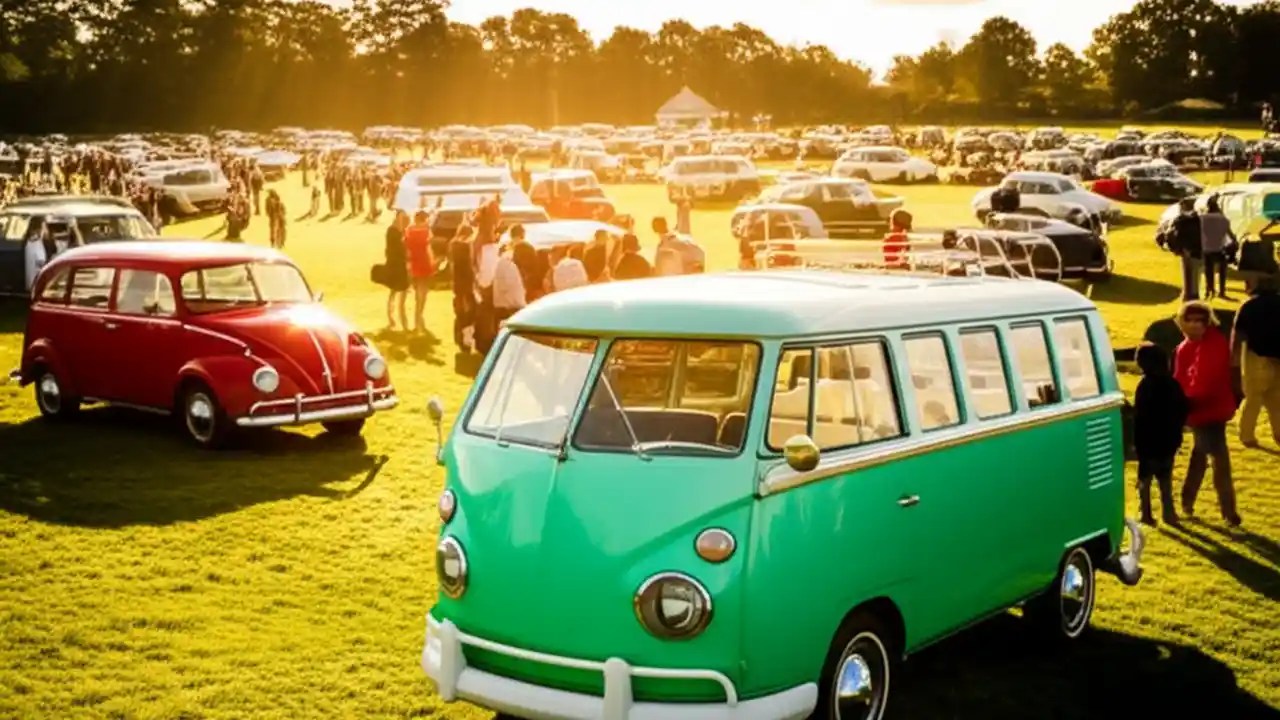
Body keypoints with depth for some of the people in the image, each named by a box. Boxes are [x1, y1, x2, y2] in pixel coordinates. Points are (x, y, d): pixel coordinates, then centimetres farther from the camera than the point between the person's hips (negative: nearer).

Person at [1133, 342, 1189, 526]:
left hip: (1149, 441, -5)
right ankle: (1168, 512, 17)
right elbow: (1183, 411, 8)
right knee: (1165, 478, 16)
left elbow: (1140, 416, -15)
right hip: (1168, 441, 5)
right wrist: (1175, 433, 16)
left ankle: (1147, 514, 4)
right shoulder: (1173, 384, 1)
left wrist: (1137, 441, -10)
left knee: (1145, 479, 5)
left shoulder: (1146, 386, -15)